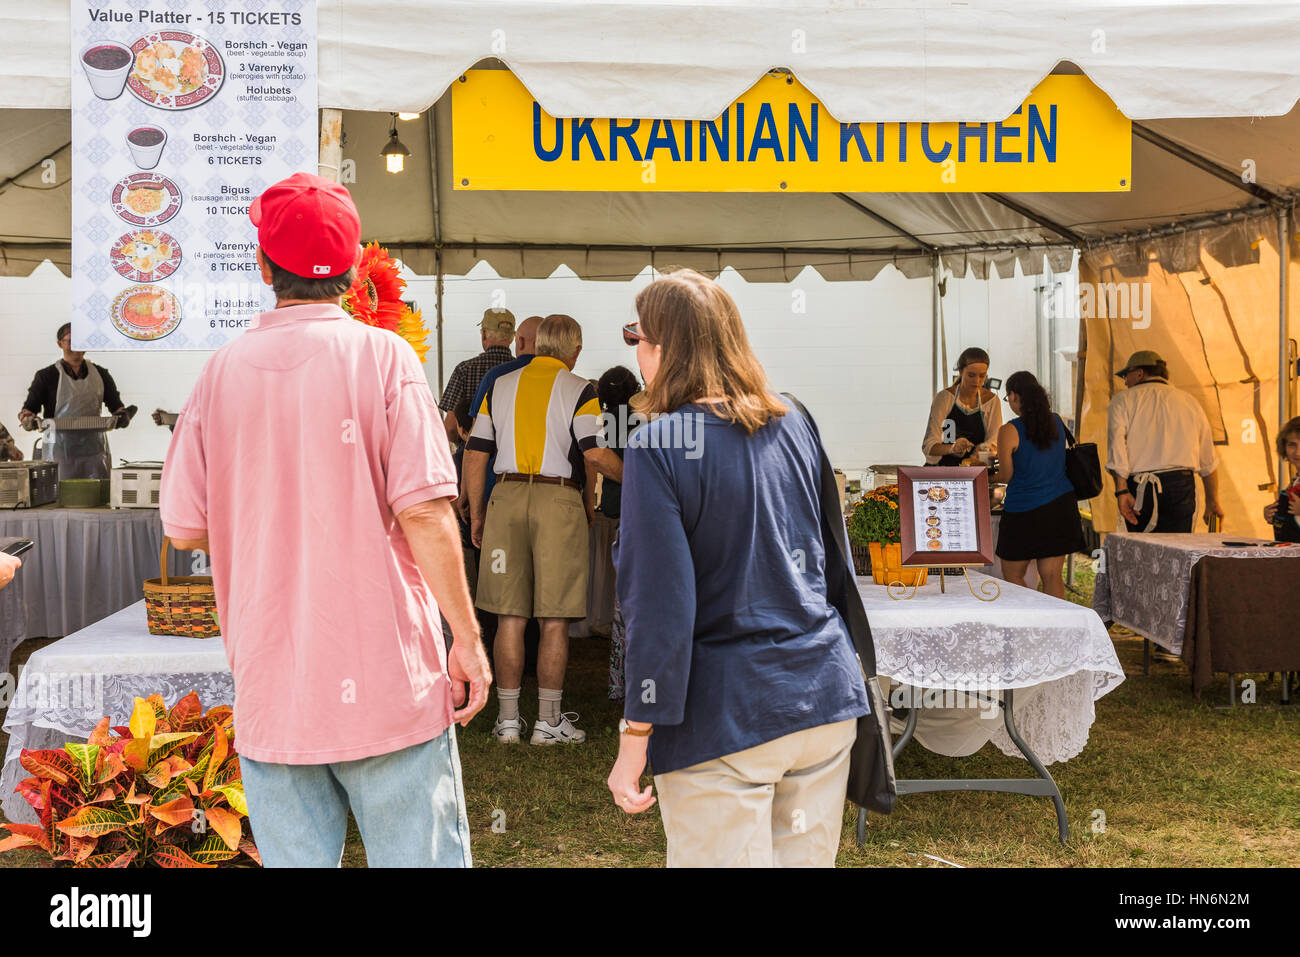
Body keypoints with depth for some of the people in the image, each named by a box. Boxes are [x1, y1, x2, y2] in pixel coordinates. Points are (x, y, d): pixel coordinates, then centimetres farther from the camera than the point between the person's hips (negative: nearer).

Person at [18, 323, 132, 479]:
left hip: (94, 449, 2)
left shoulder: (100, 374, 12)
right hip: (60, 450, -2)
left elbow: (115, 405, 12)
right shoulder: (47, 376, 3)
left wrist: (123, 414, -11)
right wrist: (27, 419, -21)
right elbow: (28, 409, 2)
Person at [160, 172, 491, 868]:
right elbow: (424, 512, -14)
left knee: (293, 857, 11)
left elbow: (185, 529, 4)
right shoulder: (380, 354, -7)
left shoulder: (223, 369, 2)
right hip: (386, 680, -3)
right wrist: (466, 638, -5)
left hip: (268, 689, 3)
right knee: (418, 856, 7)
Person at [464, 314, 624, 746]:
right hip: (558, 500, -3)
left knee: (509, 617, 8)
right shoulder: (579, 390, 0)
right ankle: (548, 722, 8)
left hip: (506, 498, 4)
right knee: (554, 621, 3)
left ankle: (508, 719, 13)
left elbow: (475, 455, 10)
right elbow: (595, 453, -10)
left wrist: (476, 513, 16)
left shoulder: (500, 386, 12)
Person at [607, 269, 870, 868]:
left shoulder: (657, 447, -13)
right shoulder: (794, 424, 7)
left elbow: (659, 601, -17)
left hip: (725, 718, -6)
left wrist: (634, 739, -12)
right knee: (807, 858, 17)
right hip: (825, 699, 6)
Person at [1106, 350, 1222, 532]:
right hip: (1182, 484, 2)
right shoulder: (1189, 402, 20)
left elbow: (1117, 448, -8)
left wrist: (1122, 492, -14)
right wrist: (1212, 501, 30)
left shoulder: (1123, 400, 9)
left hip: (1140, 488, -2)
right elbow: (1208, 459, 23)